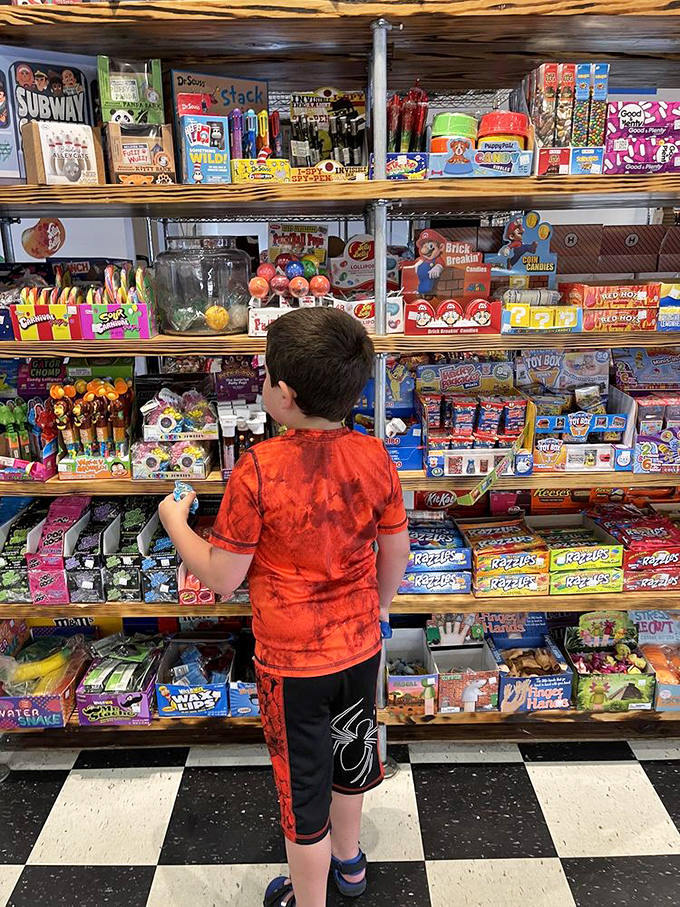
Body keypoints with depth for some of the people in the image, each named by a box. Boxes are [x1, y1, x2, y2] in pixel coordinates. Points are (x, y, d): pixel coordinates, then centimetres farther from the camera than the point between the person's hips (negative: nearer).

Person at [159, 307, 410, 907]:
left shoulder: (259, 469, -26)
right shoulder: (374, 456, -12)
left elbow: (222, 578, -19)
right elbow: (395, 553, -1)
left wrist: (175, 521, -3)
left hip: (293, 660, -5)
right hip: (360, 645, 5)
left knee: (303, 784, 17)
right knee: (350, 752, 29)